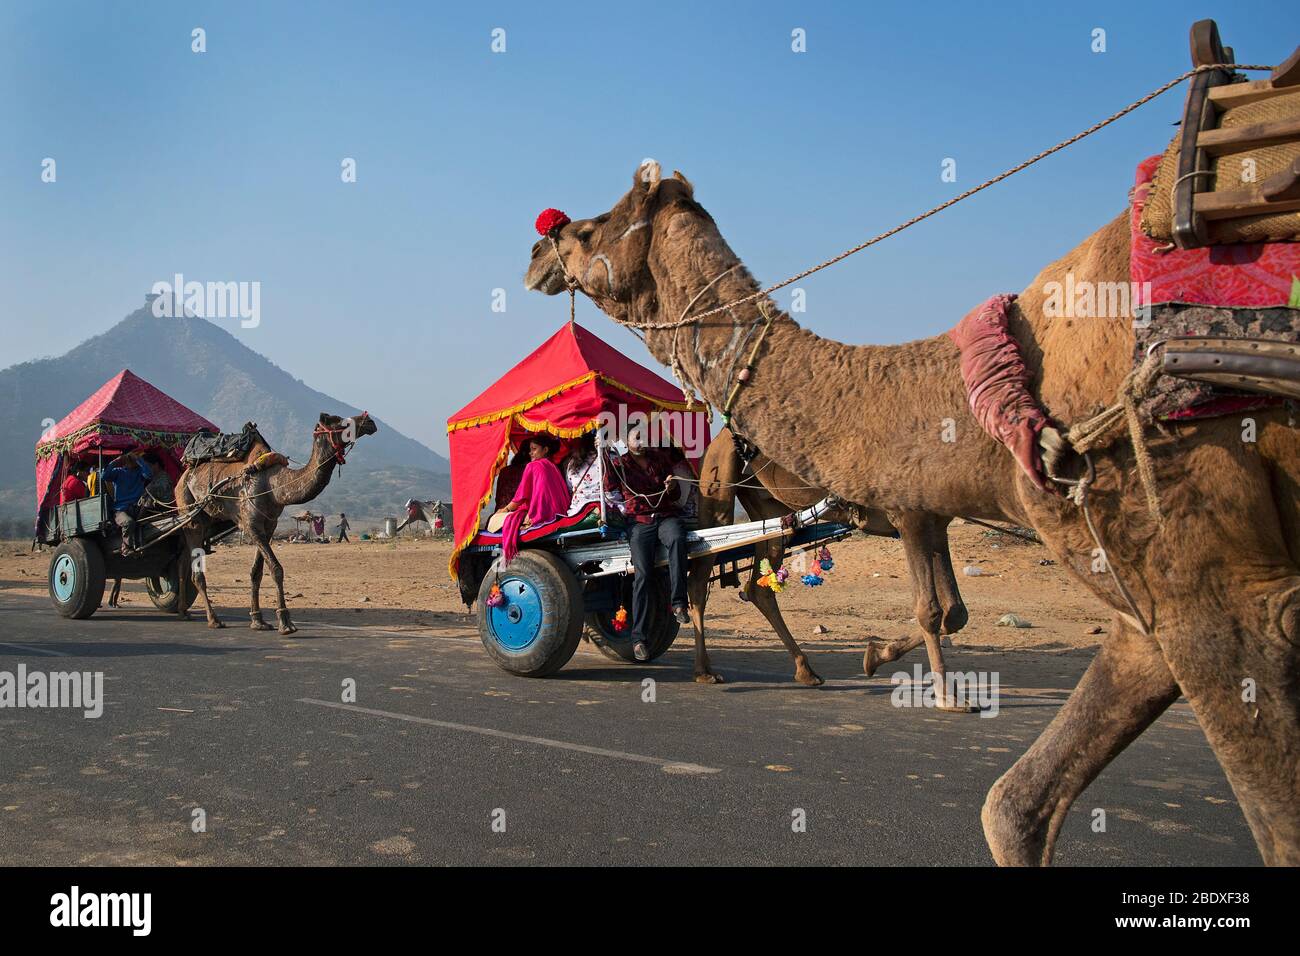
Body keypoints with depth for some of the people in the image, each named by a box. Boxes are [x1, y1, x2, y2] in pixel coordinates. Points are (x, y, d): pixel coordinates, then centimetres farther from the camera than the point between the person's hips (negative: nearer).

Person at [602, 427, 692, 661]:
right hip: (639, 521, -1)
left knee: (677, 539, -36)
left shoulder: (660, 457, 16)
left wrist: (672, 487, -7)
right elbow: (609, 488, -3)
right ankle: (638, 638, -16)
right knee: (643, 574, -18)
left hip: (666, 515, 2)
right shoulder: (619, 464, 12)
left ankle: (678, 604, -33)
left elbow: (676, 496, 17)